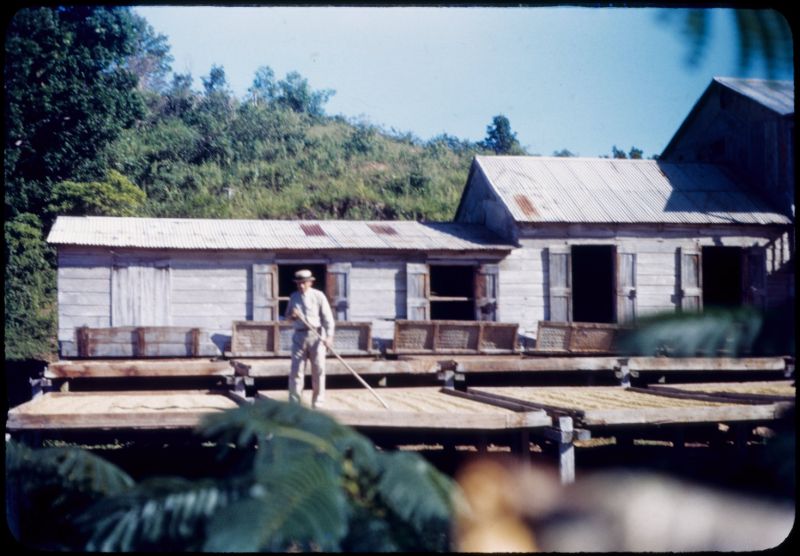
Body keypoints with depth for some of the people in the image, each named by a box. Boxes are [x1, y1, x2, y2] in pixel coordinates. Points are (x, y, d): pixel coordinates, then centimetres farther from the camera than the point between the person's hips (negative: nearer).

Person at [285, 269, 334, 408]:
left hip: (316, 336, -3)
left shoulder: (318, 296, -2)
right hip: (299, 335, 3)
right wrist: (292, 316, -7)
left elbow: (327, 318, -7)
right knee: (296, 369, 0)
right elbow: (287, 315, 18)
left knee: (318, 370, 1)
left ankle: (317, 403, 11)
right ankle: (294, 403, 6)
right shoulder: (293, 296, 10)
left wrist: (329, 336, -19)